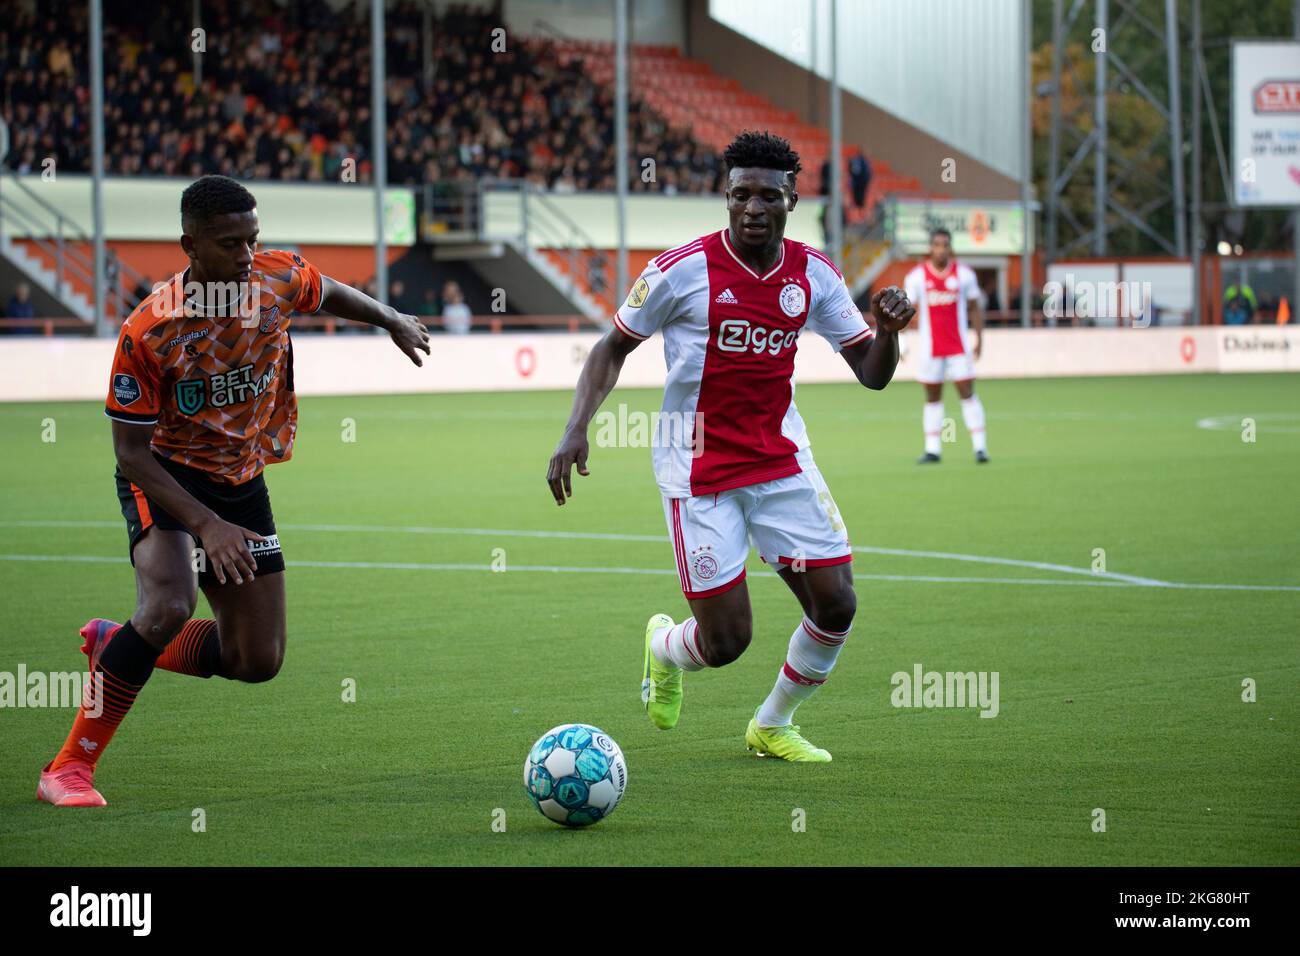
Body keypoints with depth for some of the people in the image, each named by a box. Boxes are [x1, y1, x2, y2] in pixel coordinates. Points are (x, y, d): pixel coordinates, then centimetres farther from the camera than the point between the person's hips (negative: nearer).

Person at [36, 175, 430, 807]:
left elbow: (330, 295, 12)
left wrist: (393, 322, 28)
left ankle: (116, 644, 29)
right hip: (165, 476, -6)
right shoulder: (147, 333, -26)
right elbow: (130, 450, -21)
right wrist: (206, 525, -31)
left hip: (242, 480, 6)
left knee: (258, 660, 6)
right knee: (167, 607, -32)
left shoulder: (280, 279, -14)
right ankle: (69, 767, -21)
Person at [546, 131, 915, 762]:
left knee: (836, 606, -4)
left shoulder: (814, 274, 1)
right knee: (726, 641, -7)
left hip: (782, 461, 4)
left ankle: (772, 726, 23)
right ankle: (664, 647, 32)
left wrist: (888, 330, -17)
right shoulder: (684, 269, -12)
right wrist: (576, 429, -14)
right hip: (699, 469, -4)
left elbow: (872, 374, 5)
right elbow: (614, 348, -1)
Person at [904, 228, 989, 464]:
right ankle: (932, 450, 11)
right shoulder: (917, 276, 0)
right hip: (929, 347, 1)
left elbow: (975, 307, 8)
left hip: (958, 346, -1)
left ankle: (980, 447, -4)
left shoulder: (965, 274, 1)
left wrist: (979, 339, 3)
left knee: (967, 393, -6)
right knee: (932, 398, 6)